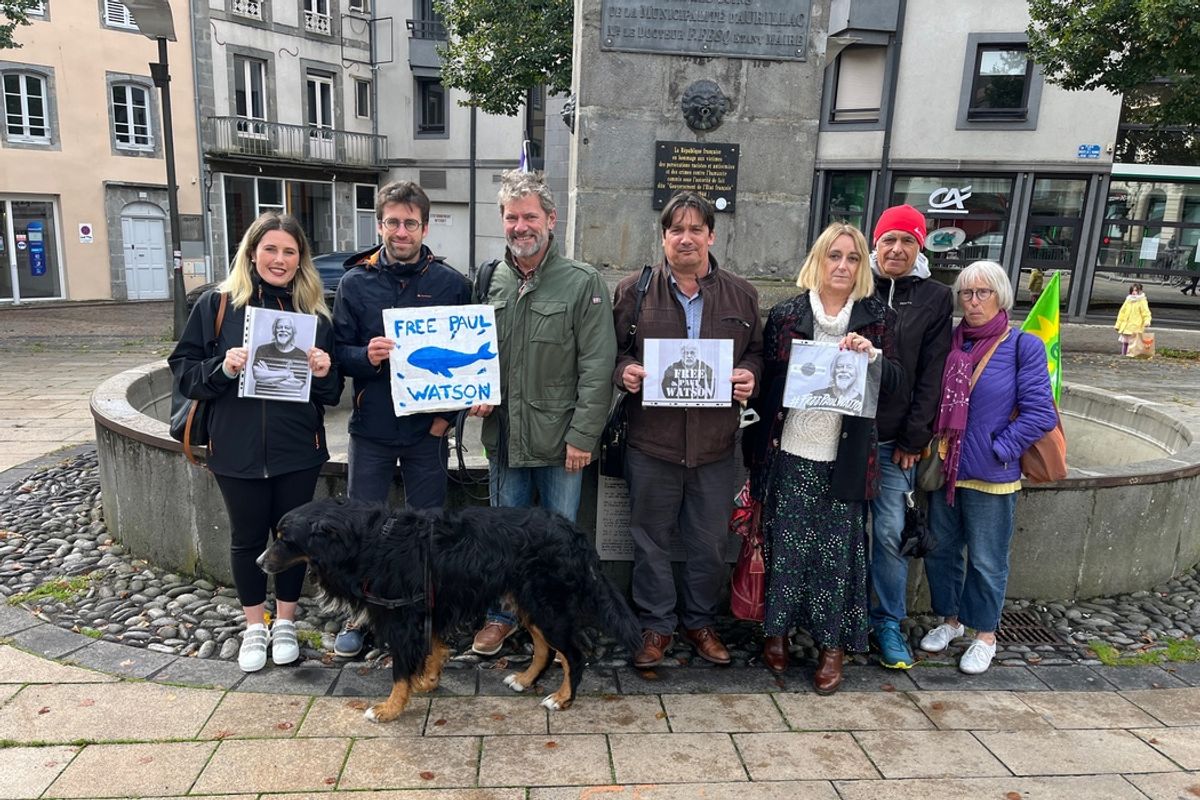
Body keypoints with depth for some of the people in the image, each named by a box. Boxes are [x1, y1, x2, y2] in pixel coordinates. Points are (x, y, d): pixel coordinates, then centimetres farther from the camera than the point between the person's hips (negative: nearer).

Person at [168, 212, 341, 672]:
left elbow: (332, 393, 7)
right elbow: (183, 369, 0)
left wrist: (324, 372, -15)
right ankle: (254, 627, 32)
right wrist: (221, 368, -19)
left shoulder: (313, 313, 2)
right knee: (247, 538, 13)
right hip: (236, 449, 0)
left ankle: (285, 624, 32)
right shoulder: (218, 305, -2)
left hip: (298, 449, 1)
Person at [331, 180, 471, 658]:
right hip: (371, 426, 1)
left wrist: (449, 412, -8)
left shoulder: (451, 283, -1)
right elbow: (338, 353, 1)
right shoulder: (356, 282, 1)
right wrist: (365, 355, -21)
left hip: (427, 429, 0)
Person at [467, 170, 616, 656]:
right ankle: (502, 614, 36)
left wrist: (582, 435, -16)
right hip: (502, 434, 4)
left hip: (560, 438, -4)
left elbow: (597, 367, -12)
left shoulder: (582, 282, -9)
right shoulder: (489, 280, 6)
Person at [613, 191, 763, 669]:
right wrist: (624, 371, -15)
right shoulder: (634, 290, 0)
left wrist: (750, 374, -7)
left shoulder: (741, 295, 6)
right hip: (652, 441, -1)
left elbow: (757, 351, 14)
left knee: (711, 544, 14)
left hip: (715, 445, 2)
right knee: (651, 540, 11)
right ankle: (656, 625, 29)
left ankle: (700, 622, 35)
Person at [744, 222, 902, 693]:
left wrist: (873, 354, -18)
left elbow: (894, 383, 3)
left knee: (838, 551, 6)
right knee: (786, 545, 7)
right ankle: (776, 631, 26)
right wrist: (758, 446, 1)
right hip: (790, 453, 0)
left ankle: (833, 645, 21)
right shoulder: (786, 315, 3)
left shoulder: (877, 318, 6)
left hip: (844, 459, 1)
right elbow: (766, 382, 4)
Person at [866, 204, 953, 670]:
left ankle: (889, 623, 16)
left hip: (894, 439, 0)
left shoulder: (935, 299, 4)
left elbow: (931, 375, 0)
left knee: (889, 531, 0)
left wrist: (914, 438, -4)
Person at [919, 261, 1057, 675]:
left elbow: (1039, 413, -12)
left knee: (987, 561, 9)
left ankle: (985, 636, 28)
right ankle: (950, 619, 37)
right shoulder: (949, 342, 3)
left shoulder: (1023, 346, -9)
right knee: (940, 550, 16)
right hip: (944, 470, 5)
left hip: (991, 477, -4)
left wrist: (999, 449, -13)